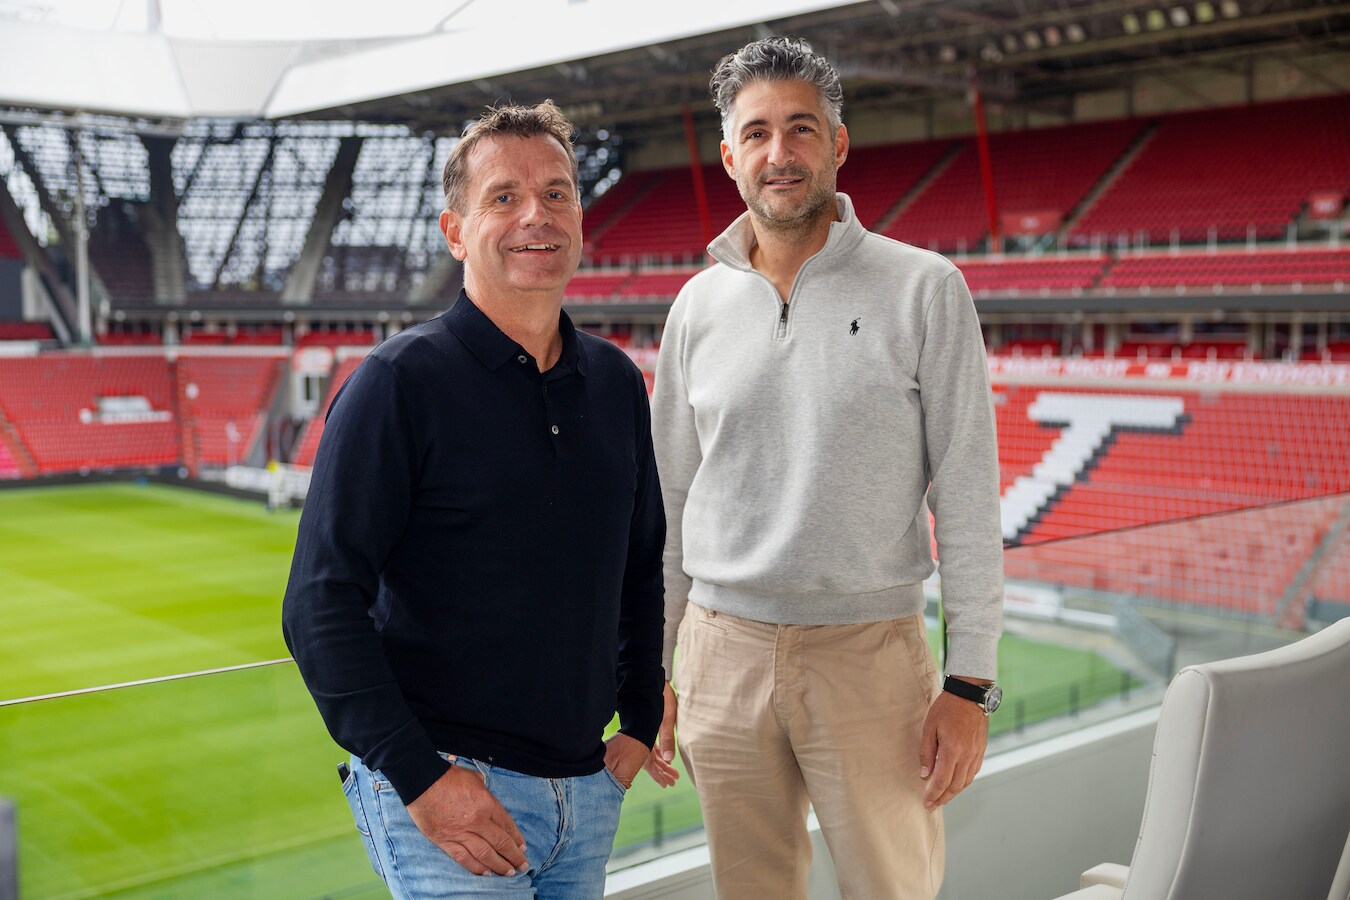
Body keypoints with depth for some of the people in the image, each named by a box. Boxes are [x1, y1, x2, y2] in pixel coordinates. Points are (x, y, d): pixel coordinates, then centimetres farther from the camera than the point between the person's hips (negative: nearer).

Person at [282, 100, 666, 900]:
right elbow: (321, 606, -14)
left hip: (588, 788, 6)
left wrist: (641, 721, 12)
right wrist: (418, 776, -18)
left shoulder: (617, 381, 7)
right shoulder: (401, 382, -11)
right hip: (447, 787, -6)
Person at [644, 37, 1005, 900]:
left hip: (869, 653, -3)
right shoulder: (699, 305, 6)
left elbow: (967, 495, -5)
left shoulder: (924, 290, -4)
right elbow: (670, 499, 11)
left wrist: (971, 680, -9)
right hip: (725, 651, 3)